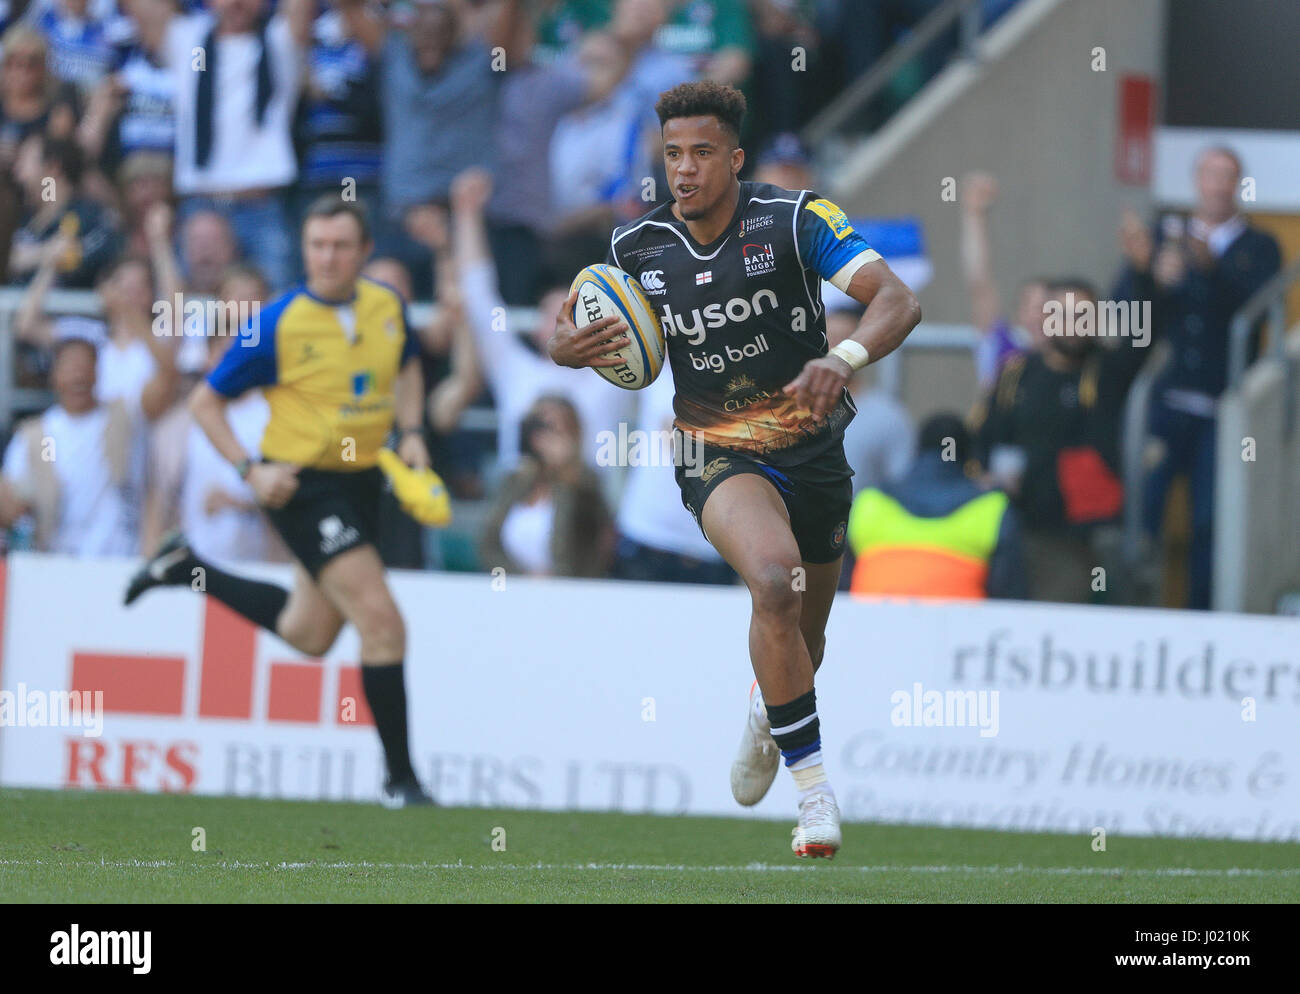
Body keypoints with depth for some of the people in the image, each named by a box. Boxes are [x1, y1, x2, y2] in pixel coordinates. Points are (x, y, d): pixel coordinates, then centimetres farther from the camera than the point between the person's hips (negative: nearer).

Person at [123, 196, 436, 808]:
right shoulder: (277, 325, -16)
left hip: (361, 481, 7)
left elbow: (406, 366, 23)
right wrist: (250, 470, -18)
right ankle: (400, 778, -7)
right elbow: (205, 402, -7)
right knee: (381, 621, -16)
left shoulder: (387, 307, -1)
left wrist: (411, 432, 7)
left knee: (308, 635, 20)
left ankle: (187, 569, 38)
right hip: (302, 485, -7)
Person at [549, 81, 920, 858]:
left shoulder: (795, 220, -16)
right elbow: (606, 339, 10)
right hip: (718, 452, -1)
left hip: (812, 444, 1)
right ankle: (813, 786, -22)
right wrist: (567, 349, -15)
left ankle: (768, 717, 56)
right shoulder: (639, 247, -6)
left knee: (806, 633, 17)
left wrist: (844, 357, -44)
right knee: (775, 585, -31)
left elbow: (899, 302, -24)